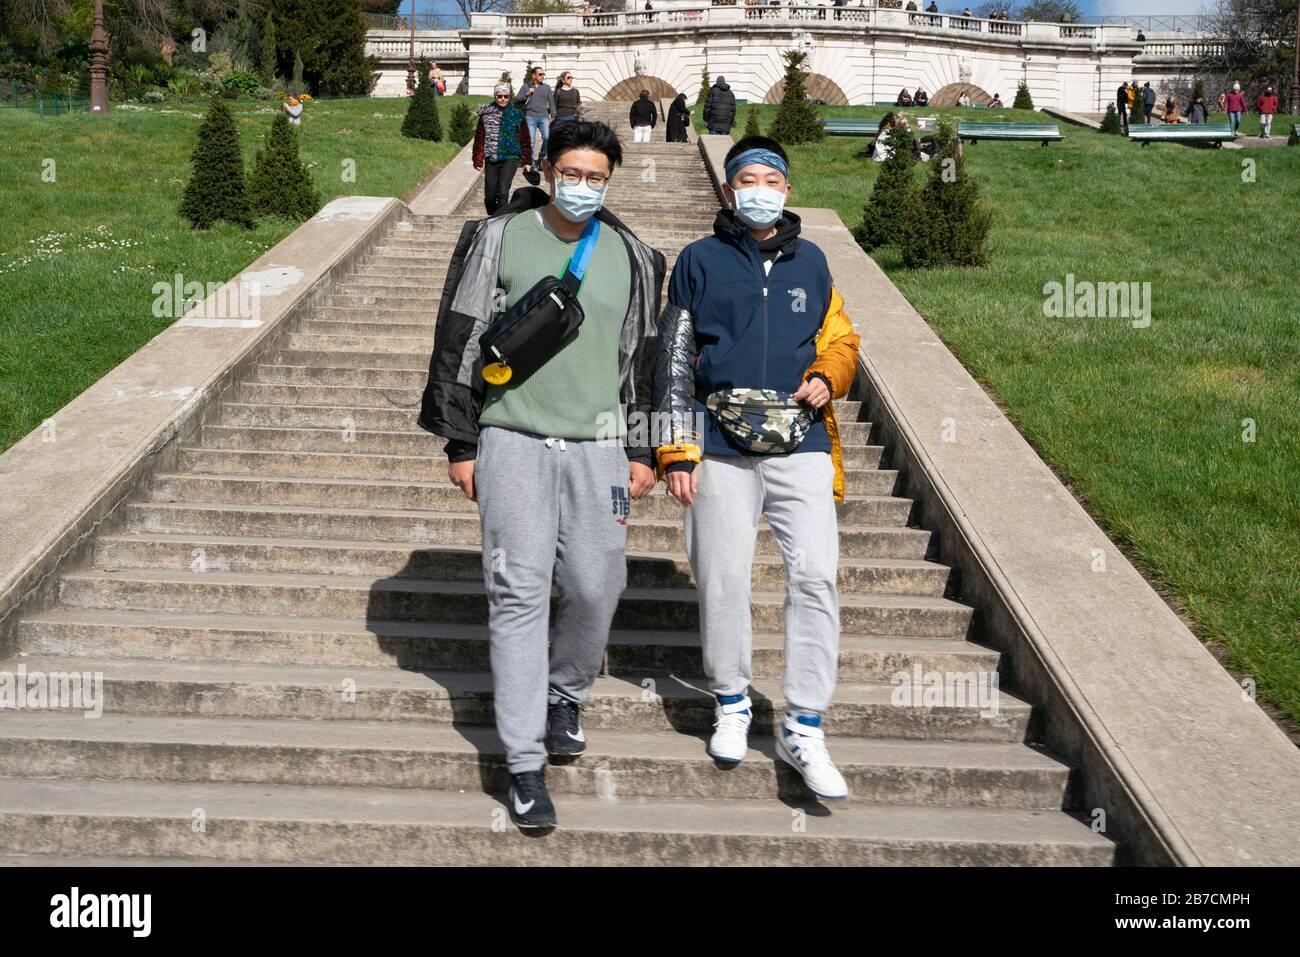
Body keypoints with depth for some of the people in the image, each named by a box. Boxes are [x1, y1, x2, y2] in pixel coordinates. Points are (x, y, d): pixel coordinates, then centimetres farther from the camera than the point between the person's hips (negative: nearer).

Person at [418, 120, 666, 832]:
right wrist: (460, 443, 1)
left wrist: (642, 451, 11)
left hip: (597, 444, 3)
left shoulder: (630, 257, 11)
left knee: (595, 587, 1)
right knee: (519, 593, -5)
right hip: (512, 440, -2)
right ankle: (524, 765, 2)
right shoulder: (499, 239, 2)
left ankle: (566, 696, 33)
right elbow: (459, 341, 3)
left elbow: (643, 359, 15)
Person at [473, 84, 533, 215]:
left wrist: (527, 161, 5)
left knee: (502, 193, -19)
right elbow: (479, 139, 5)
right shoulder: (486, 114, 4)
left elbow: (525, 140, 7)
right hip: (491, 160, 2)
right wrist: (478, 160, 1)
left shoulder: (516, 115, 3)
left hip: (510, 158, -2)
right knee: (489, 196, 4)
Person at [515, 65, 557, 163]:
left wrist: (553, 116, 9)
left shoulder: (546, 87, 17)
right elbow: (516, 100, 6)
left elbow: (551, 102, 17)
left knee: (547, 137, -15)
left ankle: (542, 157, 5)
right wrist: (527, 94, -9)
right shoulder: (526, 86, 9)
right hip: (530, 117, -2)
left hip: (544, 117, 2)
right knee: (530, 140, -6)